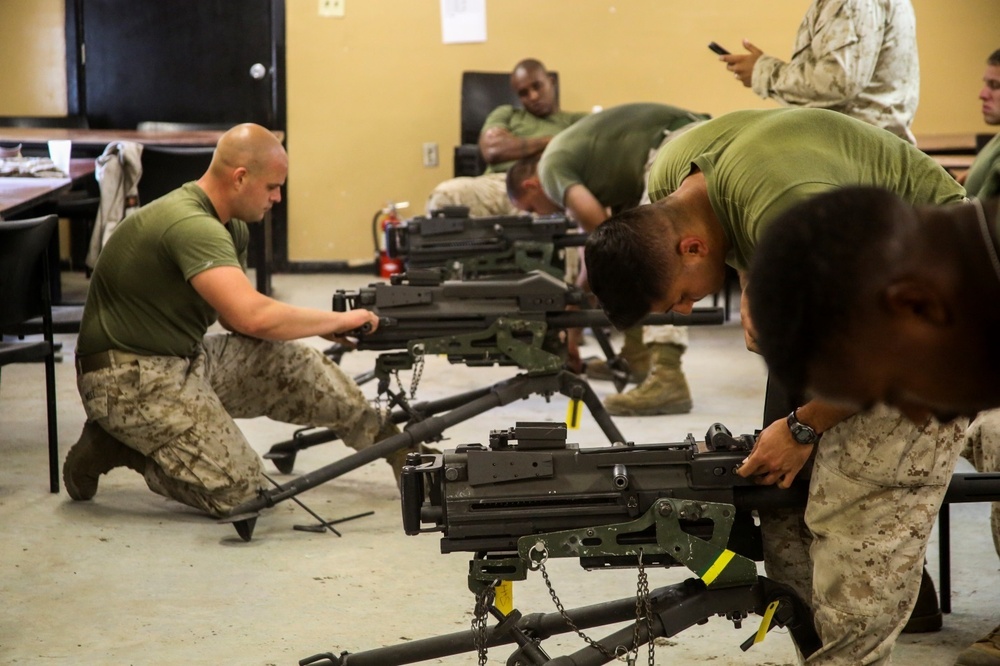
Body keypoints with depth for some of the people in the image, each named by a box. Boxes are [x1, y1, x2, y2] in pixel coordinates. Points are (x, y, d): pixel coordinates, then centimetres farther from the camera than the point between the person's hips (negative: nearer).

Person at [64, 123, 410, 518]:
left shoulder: (231, 226, 7)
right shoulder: (191, 225, -26)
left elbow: (235, 315, 10)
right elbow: (252, 318, -37)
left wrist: (324, 325, -5)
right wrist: (339, 320, -23)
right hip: (132, 378, -10)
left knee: (294, 366, 1)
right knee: (237, 489, -14)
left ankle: (387, 441, 15)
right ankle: (118, 446, 0)